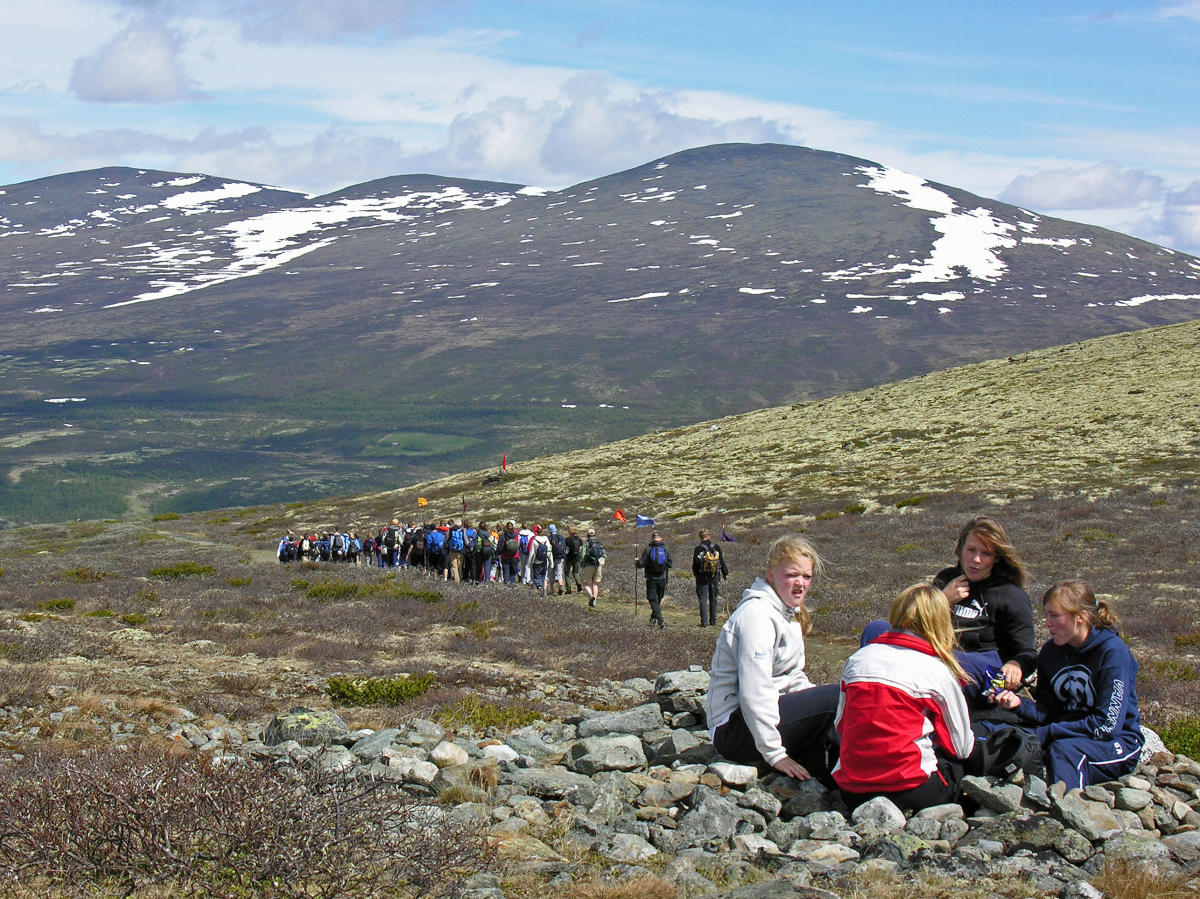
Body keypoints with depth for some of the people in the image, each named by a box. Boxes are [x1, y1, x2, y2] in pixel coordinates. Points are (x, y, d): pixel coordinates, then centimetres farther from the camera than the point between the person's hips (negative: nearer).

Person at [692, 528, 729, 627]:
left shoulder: (698, 549, -7)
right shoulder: (717, 548, 2)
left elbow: (694, 564, -4)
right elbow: (722, 562, 7)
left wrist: (695, 574, 12)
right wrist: (725, 573, 18)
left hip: (702, 578, -3)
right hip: (715, 578, 3)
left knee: (703, 599, 0)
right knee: (713, 599, 13)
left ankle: (704, 622, -6)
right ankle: (713, 621, 15)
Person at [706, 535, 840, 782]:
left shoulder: (789, 613, 15)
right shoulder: (757, 615, -16)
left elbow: (793, 678, 18)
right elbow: (755, 690, -22)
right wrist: (774, 754, -23)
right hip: (734, 730, -10)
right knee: (839, 697, -19)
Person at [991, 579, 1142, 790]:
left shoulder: (1113, 650, -14)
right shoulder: (1050, 651, 6)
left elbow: (1106, 725, -18)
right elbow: (1048, 713, 7)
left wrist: (1044, 733, -19)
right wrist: (1019, 704, -15)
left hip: (1118, 744, -6)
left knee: (1062, 749, -36)